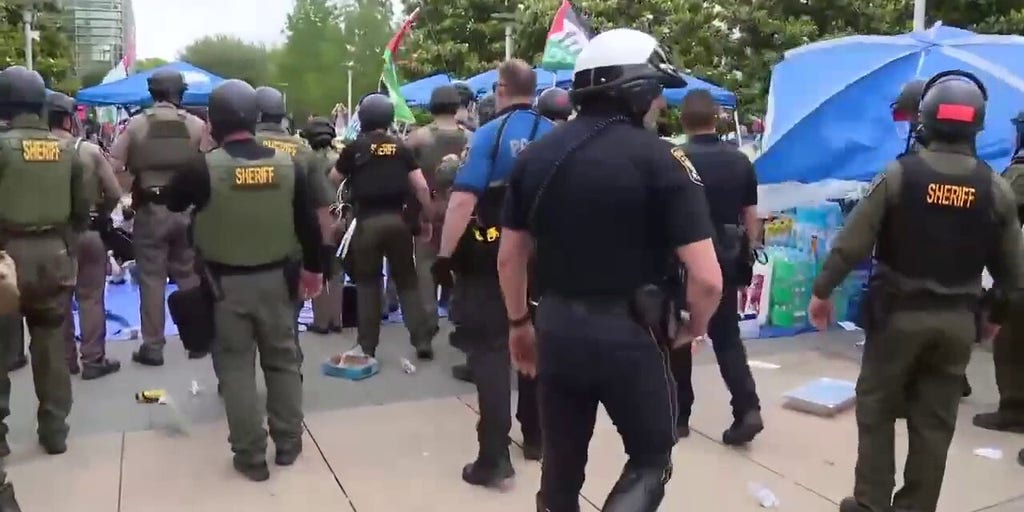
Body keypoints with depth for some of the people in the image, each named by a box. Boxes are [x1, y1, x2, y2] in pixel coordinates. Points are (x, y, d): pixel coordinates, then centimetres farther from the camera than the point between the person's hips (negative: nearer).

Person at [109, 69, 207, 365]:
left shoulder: (136, 124, -1)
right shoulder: (197, 125, -1)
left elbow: (113, 165, -2)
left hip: (150, 210, -1)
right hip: (187, 209, 1)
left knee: (151, 278, 5)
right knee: (190, 276, 11)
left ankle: (152, 347, 9)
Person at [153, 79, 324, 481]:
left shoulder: (204, 166, -13)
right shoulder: (288, 164, -5)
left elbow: (169, 204, 4)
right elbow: (308, 221, 2)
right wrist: (313, 268, 14)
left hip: (225, 282, -3)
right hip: (276, 277, 3)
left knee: (236, 366, 8)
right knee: (282, 360, 16)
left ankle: (251, 456, 14)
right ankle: (288, 443, 26)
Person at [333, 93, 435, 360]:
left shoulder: (354, 148, 1)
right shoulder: (401, 147, 6)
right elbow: (421, 187, 0)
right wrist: (428, 218, 9)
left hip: (367, 221, -1)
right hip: (397, 219, 2)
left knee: (367, 282, 9)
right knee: (407, 280, 10)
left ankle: (367, 346, 14)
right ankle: (422, 340, 8)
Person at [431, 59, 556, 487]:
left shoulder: (490, 134, -12)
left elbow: (463, 199, -21)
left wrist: (445, 255, -16)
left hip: (491, 257, -5)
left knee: (490, 350, 0)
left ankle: (495, 456, -1)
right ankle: (537, 435, 31)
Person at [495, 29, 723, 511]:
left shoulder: (536, 154, 3)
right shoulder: (661, 159, -12)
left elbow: (509, 257, 8)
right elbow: (707, 278, -17)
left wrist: (519, 323, 21)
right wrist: (694, 326, 3)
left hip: (556, 327, 5)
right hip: (630, 334, -4)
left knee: (561, 464, 20)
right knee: (651, 459, 18)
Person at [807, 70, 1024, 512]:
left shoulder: (898, 174, -11)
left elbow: (851, 243, -12)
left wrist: (822, 291, 0)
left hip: (898, 312, -2)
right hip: (957, 320, 3)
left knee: (876, 409, 12)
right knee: (934, 422, 12)